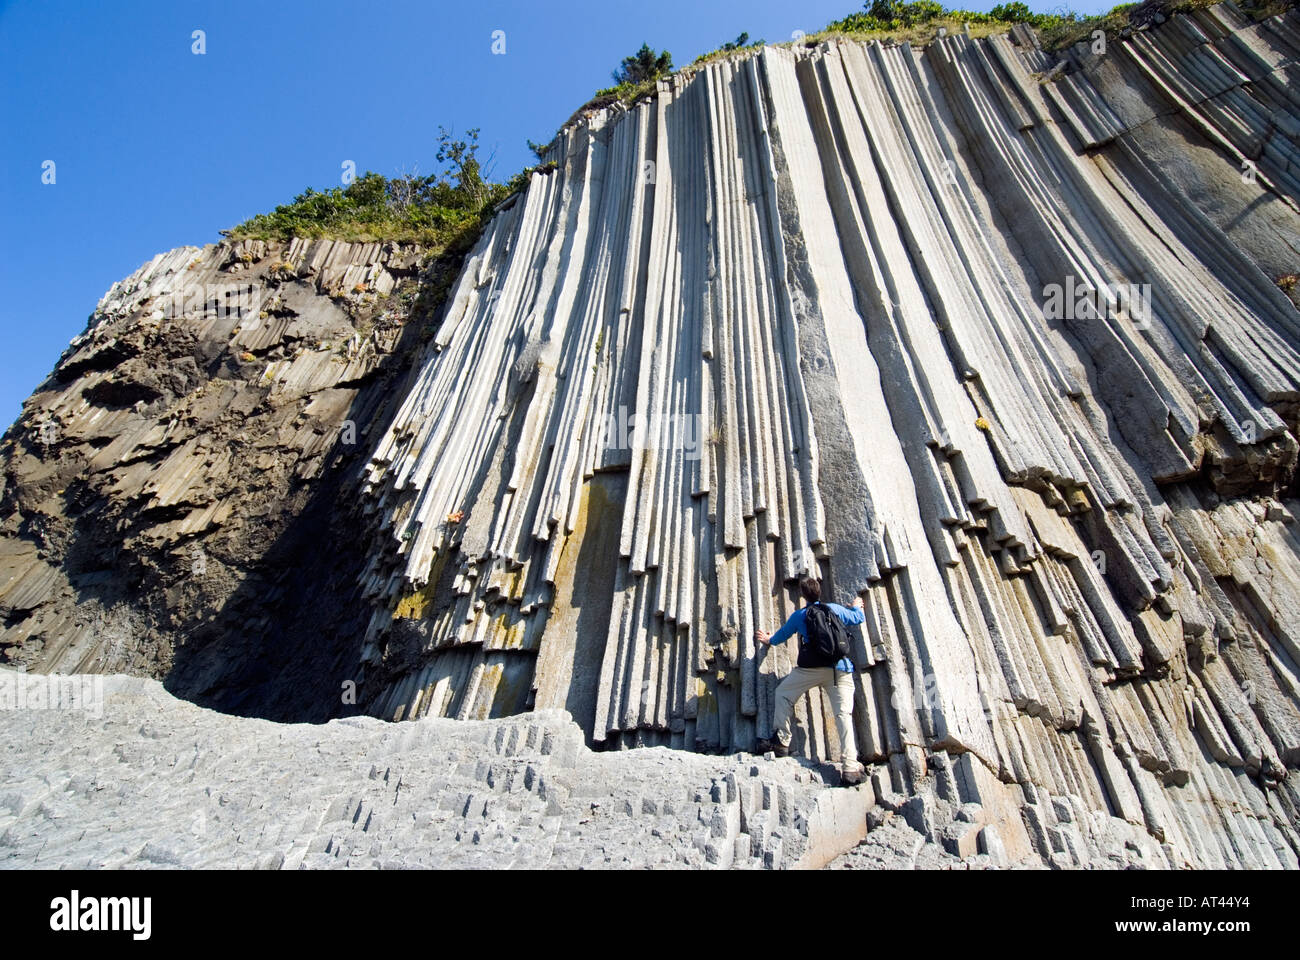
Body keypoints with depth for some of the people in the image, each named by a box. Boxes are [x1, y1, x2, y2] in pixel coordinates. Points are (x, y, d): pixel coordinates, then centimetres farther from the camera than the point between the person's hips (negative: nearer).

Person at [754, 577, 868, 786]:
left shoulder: (799, 616, 12)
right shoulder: (835, 609, 14)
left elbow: (782, 635, 27)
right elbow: (859, 618, 31)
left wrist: (769, 640, 49)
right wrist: (857, 606, 54)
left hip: (812, 668, -2)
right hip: (840, 669, 3)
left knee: (783, 693, 15)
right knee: (844, 714, 0)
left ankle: (781, 741, 12)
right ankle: (850, 767, -8)